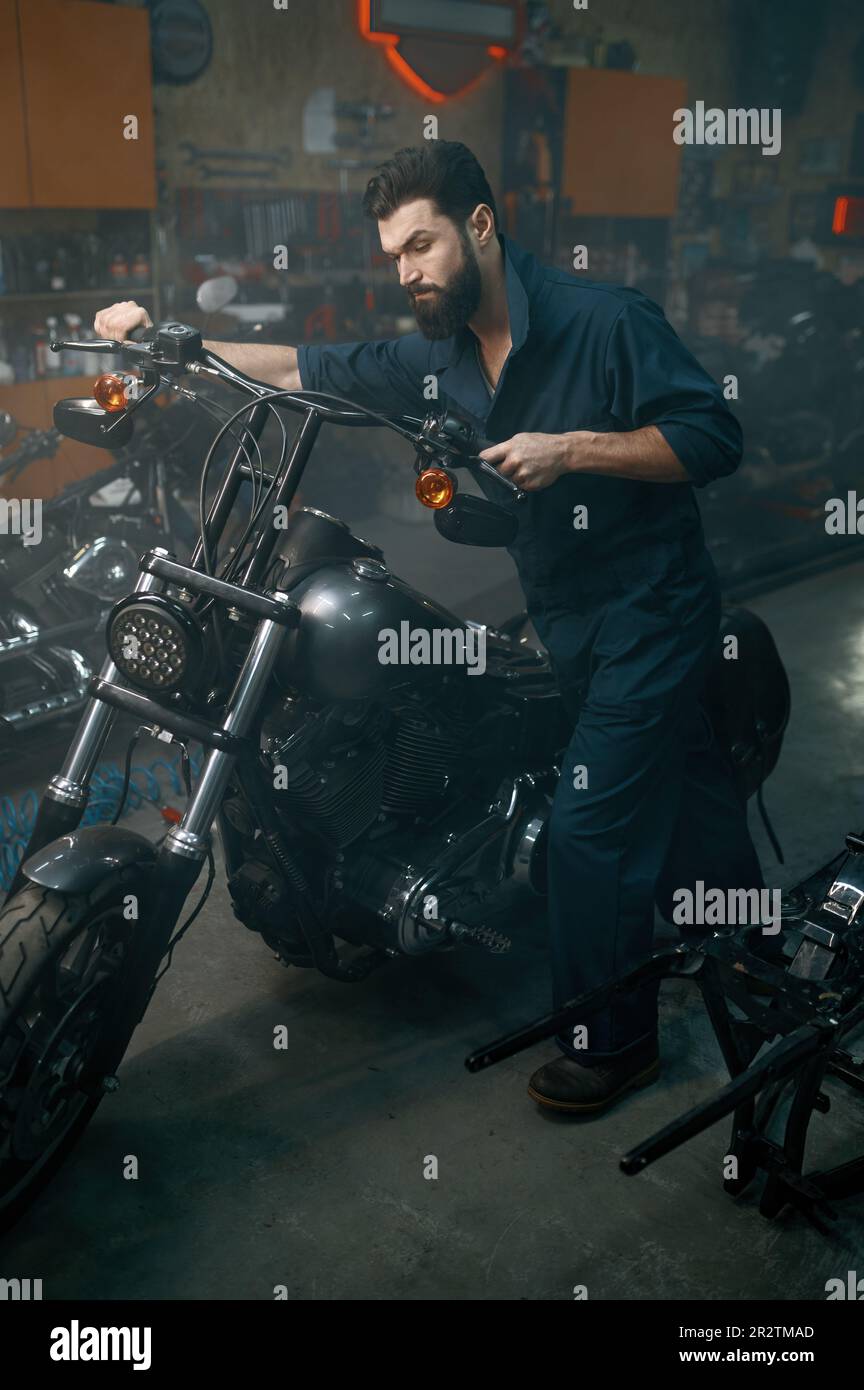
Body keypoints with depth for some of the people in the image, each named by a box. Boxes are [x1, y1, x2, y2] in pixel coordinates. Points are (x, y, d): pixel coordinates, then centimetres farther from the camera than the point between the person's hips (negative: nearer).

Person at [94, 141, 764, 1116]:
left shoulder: (603, 320, -17)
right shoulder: (435, 357, 4)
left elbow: (714, 436, -18)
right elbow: (312, 371, 7)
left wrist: (574, 449, -28)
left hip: (649, 606, -7)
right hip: (564, 620, 7)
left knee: (591, 818, -8)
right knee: (675, 785, 21)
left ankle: (610, 1041, 11)